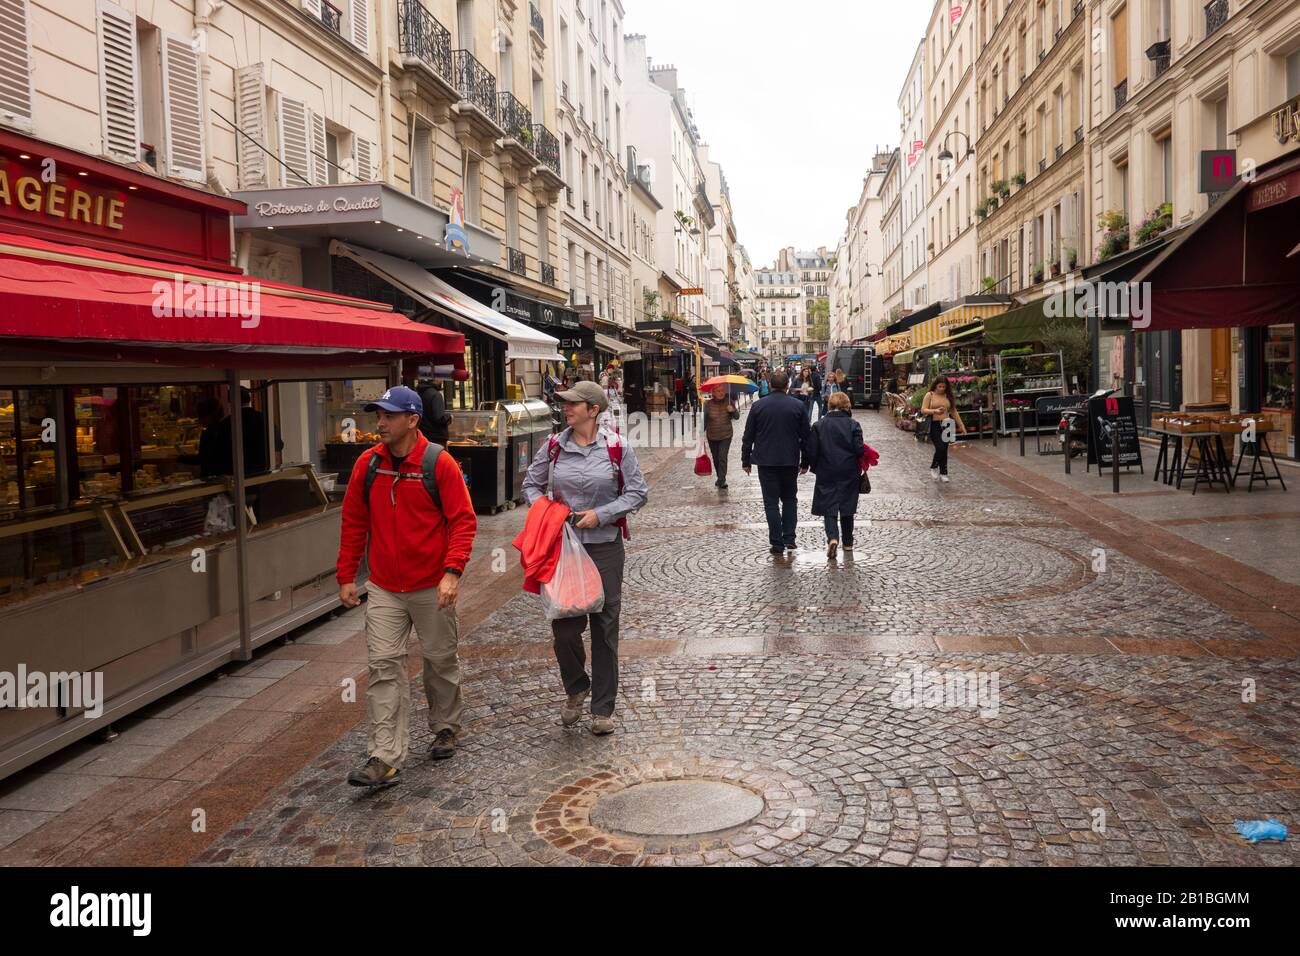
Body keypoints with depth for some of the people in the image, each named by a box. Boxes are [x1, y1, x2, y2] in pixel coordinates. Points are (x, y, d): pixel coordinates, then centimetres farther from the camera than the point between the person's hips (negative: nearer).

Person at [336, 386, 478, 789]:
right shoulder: (367, 464, 1)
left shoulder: (439, 464, -11)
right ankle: (386, 759, 0)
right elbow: (353, 523, 8)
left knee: (440, 661, 13)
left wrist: (452, 571, -22)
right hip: (383, 588, 3)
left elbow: (463, 520, -12)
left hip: (432, 587, -3)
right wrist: (346, 577, 7)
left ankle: (445, 729, 37)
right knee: (384, 666, -3)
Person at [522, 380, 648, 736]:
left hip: (605, 547, -2)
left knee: (605, 627, 5)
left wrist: (601, 514, -12)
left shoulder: (617, 448, -4)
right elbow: (531, 485, 14)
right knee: (564, 626, 1)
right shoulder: (554, 447, 3)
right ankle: (575, 688, 31)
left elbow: (637, 493, -1)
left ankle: (603, 708, 19)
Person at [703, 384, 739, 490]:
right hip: (712, 436, 2)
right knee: (716, 458, 13)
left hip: (726, 436, -2)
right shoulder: (708, 404, -7)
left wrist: (733, 410, -22)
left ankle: (721, 481, -11)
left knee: (722, 458, -12)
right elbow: (704, 420, 0)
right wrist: (702, 433, -2)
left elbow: (737, 417, -2)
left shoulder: (729, 402, -5)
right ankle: (720, 478, 32)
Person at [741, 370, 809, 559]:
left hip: (766, 461, -1)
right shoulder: (798, 406, -2)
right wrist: (805, 462, 11)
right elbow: (805, 436, 2)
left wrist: (746, 461, 8)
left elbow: (748, 436, -1)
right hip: (790, 461, 1)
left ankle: (777, 544, 3)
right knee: (790, 499, 18)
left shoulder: (759, 406, -4)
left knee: (771, 502, 3)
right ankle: (789, 539, 11)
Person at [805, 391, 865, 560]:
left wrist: (815, 467, 10)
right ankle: (847, 542, 24)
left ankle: (832, 537, -19)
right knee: (847, 507, 15)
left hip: (826, 473, -1)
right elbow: (859, 450, -11)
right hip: (849, 473, 1)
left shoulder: (819, 425, -5)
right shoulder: (853, 425, -7)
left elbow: (811, 451, -6)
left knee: (829, 507, 4)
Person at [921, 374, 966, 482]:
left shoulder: (948, 396, 10)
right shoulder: (929, 395, -1)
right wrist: (935, 411, -23)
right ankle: (933, 468, 9)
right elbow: (923, 410, -7)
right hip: (934, 425, -4)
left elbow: (954, 412, 14)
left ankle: (943, 473, 13)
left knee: (944, 450, 4)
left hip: (946, 425, 4)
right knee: (940, 448, -15)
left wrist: (961, 425, 13)